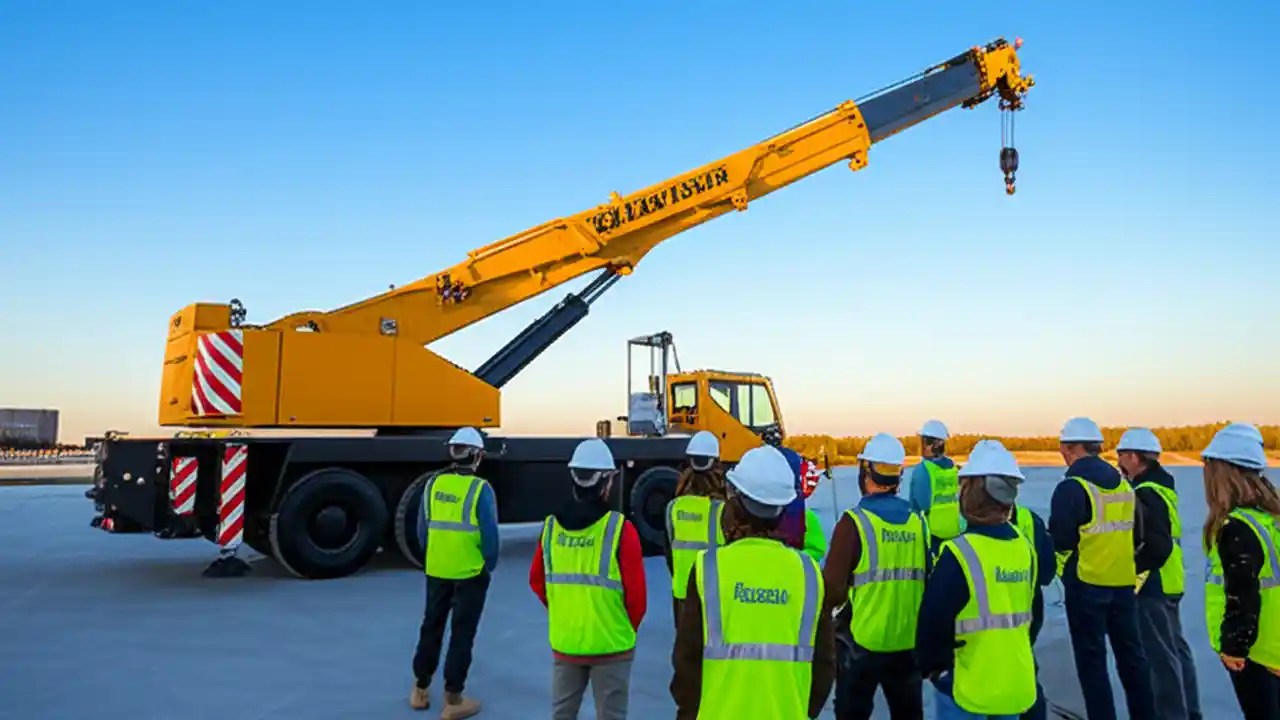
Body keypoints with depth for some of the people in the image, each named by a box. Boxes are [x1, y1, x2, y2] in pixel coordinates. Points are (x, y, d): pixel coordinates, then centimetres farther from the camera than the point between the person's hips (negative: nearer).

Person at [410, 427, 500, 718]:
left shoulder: (433, 484, -1)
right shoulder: (480, 489, -15)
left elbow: (422, 529, 5)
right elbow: (490, 534, -14)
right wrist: (489, 564, 3)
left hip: (436, 571, 5)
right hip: (470, 573, -4)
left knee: (431, 626, 20)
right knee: (462, 634, 6)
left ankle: (420, 690, 32)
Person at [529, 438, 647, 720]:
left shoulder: (551, 526, -3)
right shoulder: (620, 529, -15)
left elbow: (537, 580, 7)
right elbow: (635, 593, -13)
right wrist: (627, 628, 6)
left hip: (564, 641, 4)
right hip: (610, 644, -4)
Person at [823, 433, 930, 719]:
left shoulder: (854, 522, -16)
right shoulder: (918, 521, 0)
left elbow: (834, 588, -17)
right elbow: (928, 581, 8)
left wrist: (824, 612, 4)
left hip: (862, 640, -4)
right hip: (909, 641, 5)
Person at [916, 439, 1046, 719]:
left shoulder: (960, 553, -22)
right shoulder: (1025, 547, 0)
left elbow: (933, 620, -19)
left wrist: (932, 667, -2)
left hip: (968, 686, -6)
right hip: (1017, 684, 7)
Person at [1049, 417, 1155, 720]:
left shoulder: (1072, 487, -16)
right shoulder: (1123, 483, 7)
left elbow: (1060, 540, -17)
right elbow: (1135, 533, 13)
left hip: (1086, 583, -7)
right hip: (1124, 581, 7)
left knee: (1091, 659, 4)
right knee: (1131, 653, 17)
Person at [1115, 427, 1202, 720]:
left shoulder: (1146, 494, -21)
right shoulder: (1162, 487, 10)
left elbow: (1157, 547, -26)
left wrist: (1130, 572, -16)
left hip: (1152, 585, -10)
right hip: (1169, 581, 10)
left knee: (1161, 656, -2)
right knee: (1176, 648, 19)